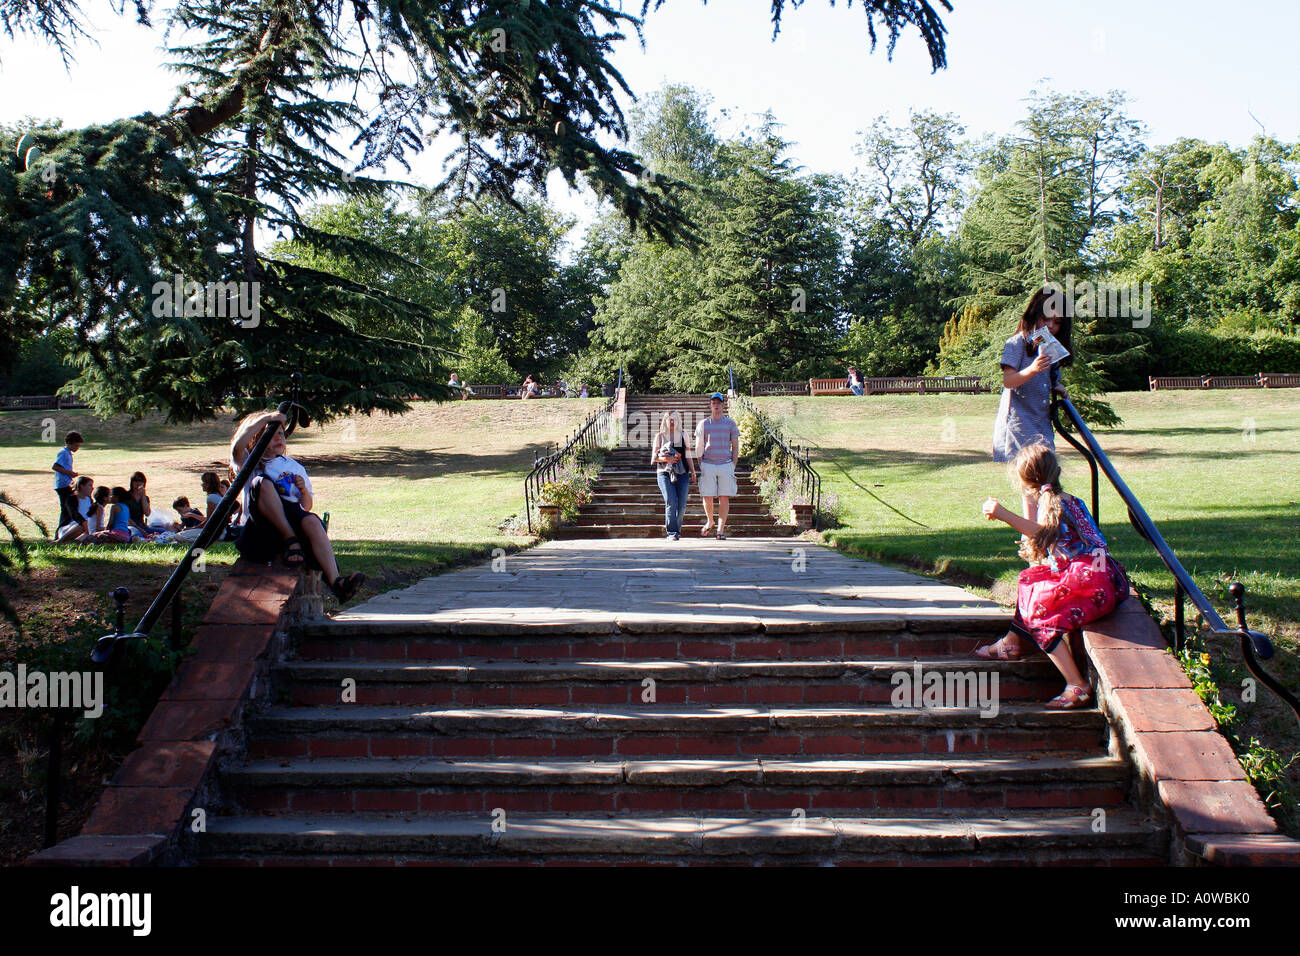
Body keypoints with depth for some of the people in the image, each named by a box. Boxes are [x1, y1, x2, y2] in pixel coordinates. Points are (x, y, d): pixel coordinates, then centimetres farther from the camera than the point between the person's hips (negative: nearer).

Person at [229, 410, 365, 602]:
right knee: (263, 482, -30)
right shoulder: (250, 464, 16)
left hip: (292, 519, 3)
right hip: (260, 529, -2)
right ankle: (291, 542, -32)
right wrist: (265, 418, -6)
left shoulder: (295, 468, 26)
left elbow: (307, 507, 24)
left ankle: (335, 582, -53)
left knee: (311, 521, -34)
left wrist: (304, 490, 1)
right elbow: (237, 447, -8)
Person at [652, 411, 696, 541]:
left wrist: (693, 472, 9)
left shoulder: (683, 435, 15)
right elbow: (654, 457, 6)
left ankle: (674, 528, 17)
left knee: (681, 505, -3)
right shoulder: (659, 436, 9)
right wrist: (666, 459, -12)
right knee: (671, 502, -15)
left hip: (682, 473, 2)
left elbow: (688, 456, 17)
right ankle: (672, 532, -11)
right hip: (664, 473, -2)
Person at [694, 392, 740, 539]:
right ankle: (709, 521, 24)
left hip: (726, 465, 0)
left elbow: (735, 447, 10)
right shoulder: (703, 424, 10)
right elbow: (698, 448, 11)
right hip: (708, 465, 0)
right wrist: (700, 466, 3)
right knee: (707, 497, -2)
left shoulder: (730, 424, 9)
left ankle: (721, 529, 0)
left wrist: (733, 467, 1)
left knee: (724, 497, -3)